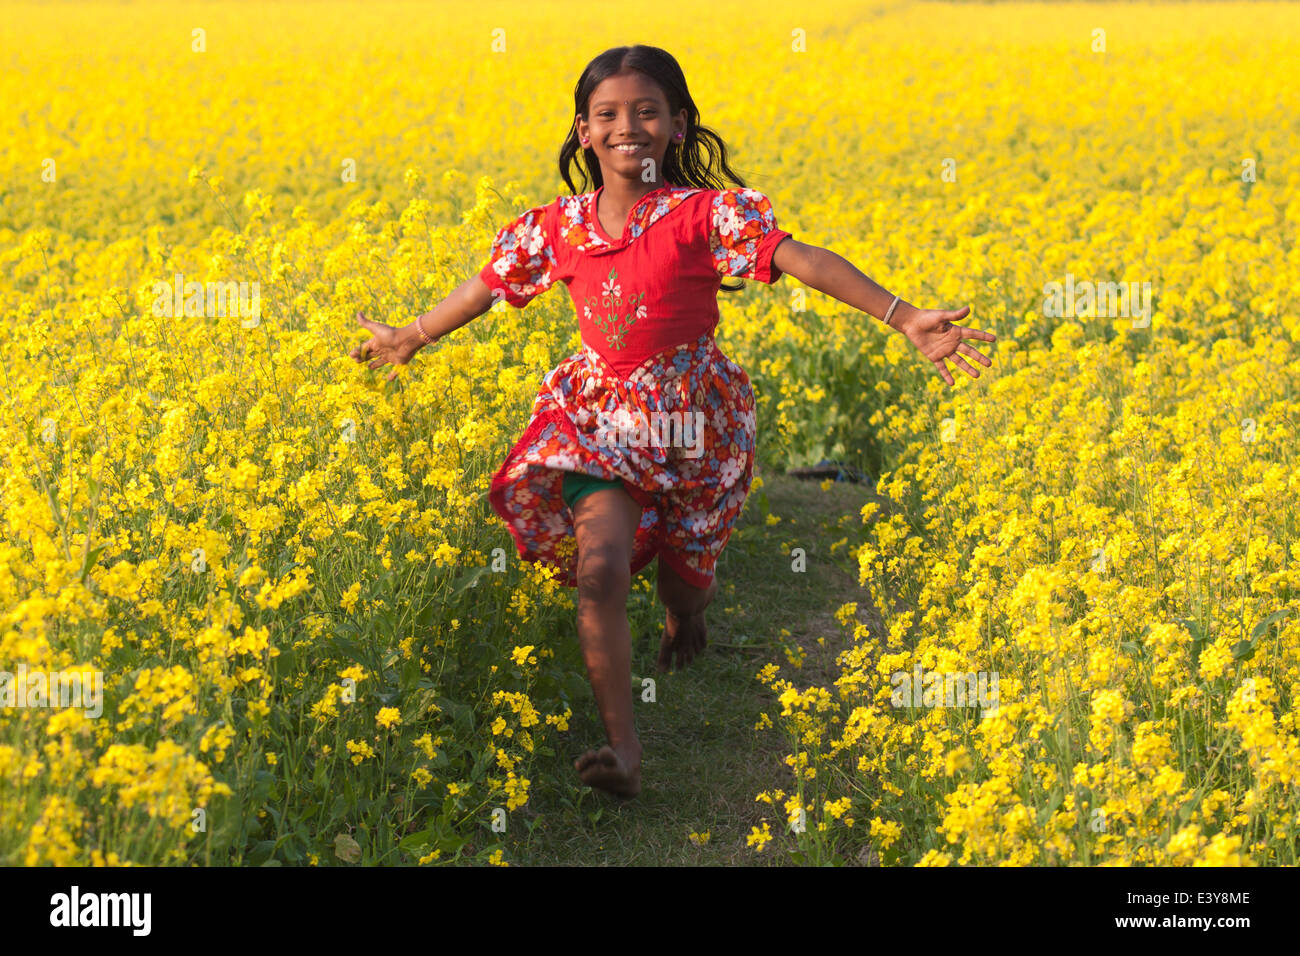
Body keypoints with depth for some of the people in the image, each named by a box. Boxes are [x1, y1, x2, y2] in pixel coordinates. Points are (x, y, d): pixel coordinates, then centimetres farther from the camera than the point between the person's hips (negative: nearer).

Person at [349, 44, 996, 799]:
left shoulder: (705, 214, -11)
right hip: (600, 415, 2)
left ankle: (687, 614, 54)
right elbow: (487, 288, 16)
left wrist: (905, 318, -29)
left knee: (684, 577, 13)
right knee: (599, 568, -17)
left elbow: (803, 260, -20)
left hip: (691, 414, -2)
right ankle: (623, 748, -12)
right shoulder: (559, 226, 1)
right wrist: (410, 339, 25)